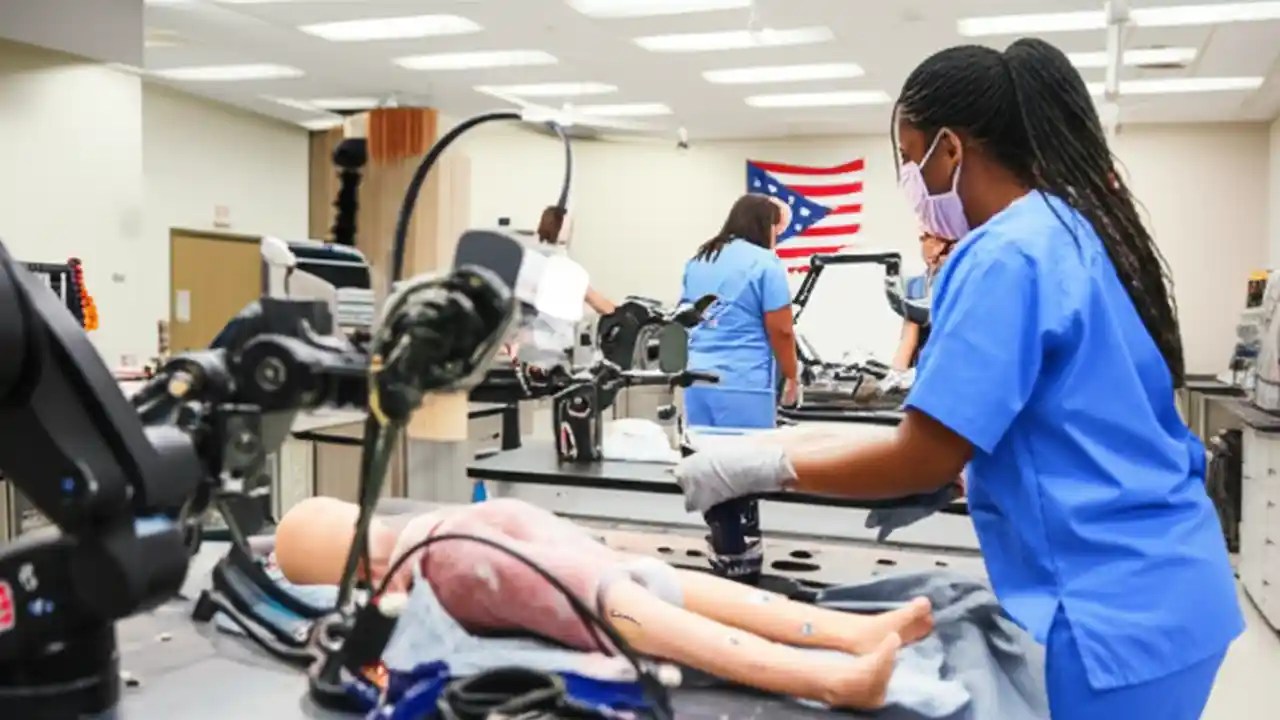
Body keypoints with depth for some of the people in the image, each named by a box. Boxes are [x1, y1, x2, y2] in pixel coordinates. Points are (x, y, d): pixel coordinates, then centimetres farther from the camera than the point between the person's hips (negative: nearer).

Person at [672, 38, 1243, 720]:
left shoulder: (1004, 255, -19)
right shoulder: (1081, 229, 9)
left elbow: (925, 458, -19)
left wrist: (764, 466, -11)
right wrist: (949, 478, 15)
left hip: (1108, 609, -9)